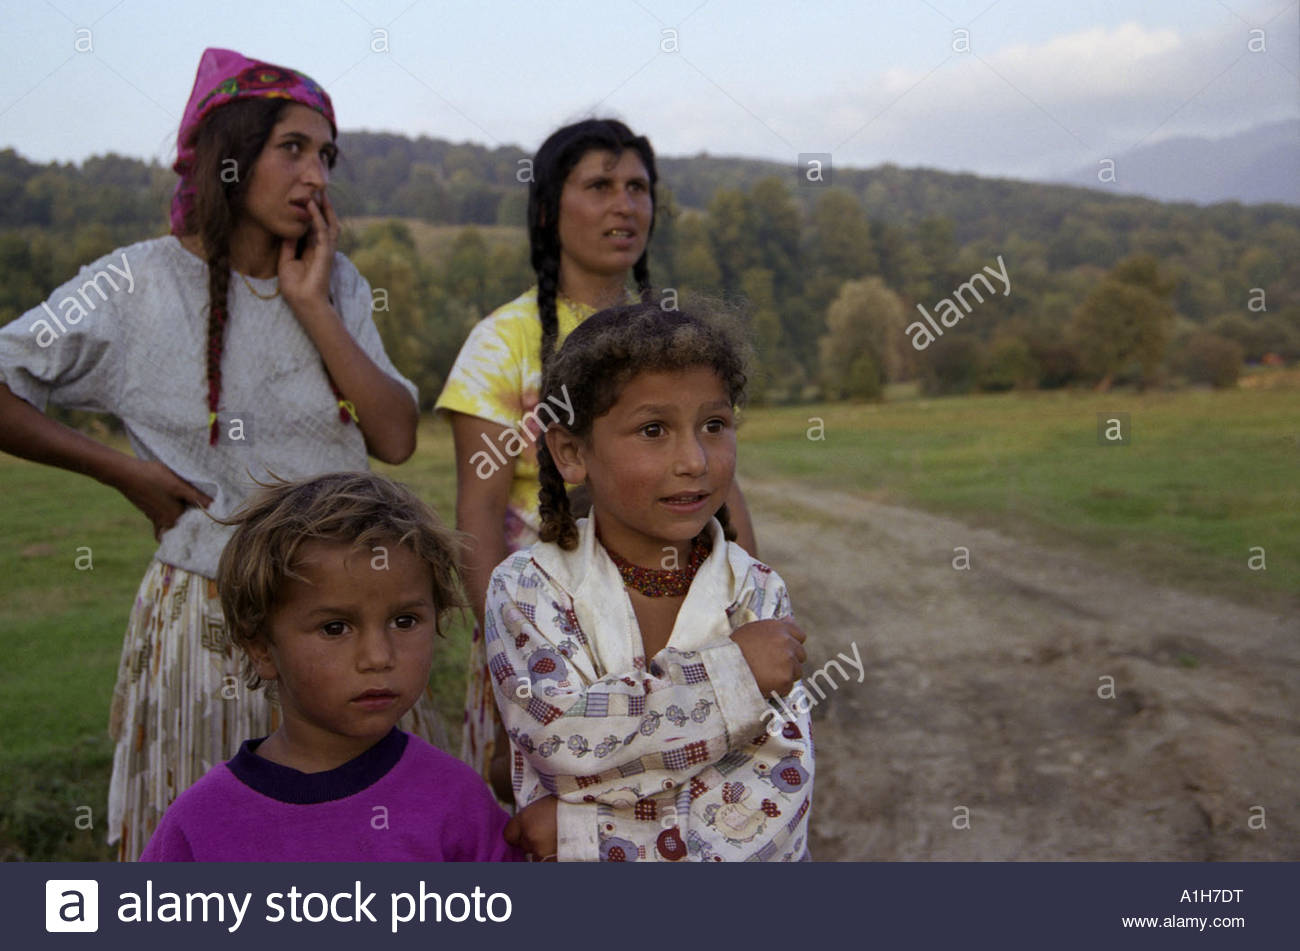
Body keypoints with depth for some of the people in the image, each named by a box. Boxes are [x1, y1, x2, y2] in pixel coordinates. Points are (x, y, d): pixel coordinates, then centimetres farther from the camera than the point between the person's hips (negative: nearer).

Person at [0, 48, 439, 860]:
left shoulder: (337, 283, 4)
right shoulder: (139, 285, -8)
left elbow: (397, 440, -5)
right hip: (208, 626, -3)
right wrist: (125, 470, -7)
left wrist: (312, 306, -10)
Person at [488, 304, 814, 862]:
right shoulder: (525, 590, -4)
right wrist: (730, 671, -16)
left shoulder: (756, 594, -2)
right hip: (579, 898, -1)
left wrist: (585, 829, -15)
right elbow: (560, 738, -18)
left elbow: (774, 800, -10)